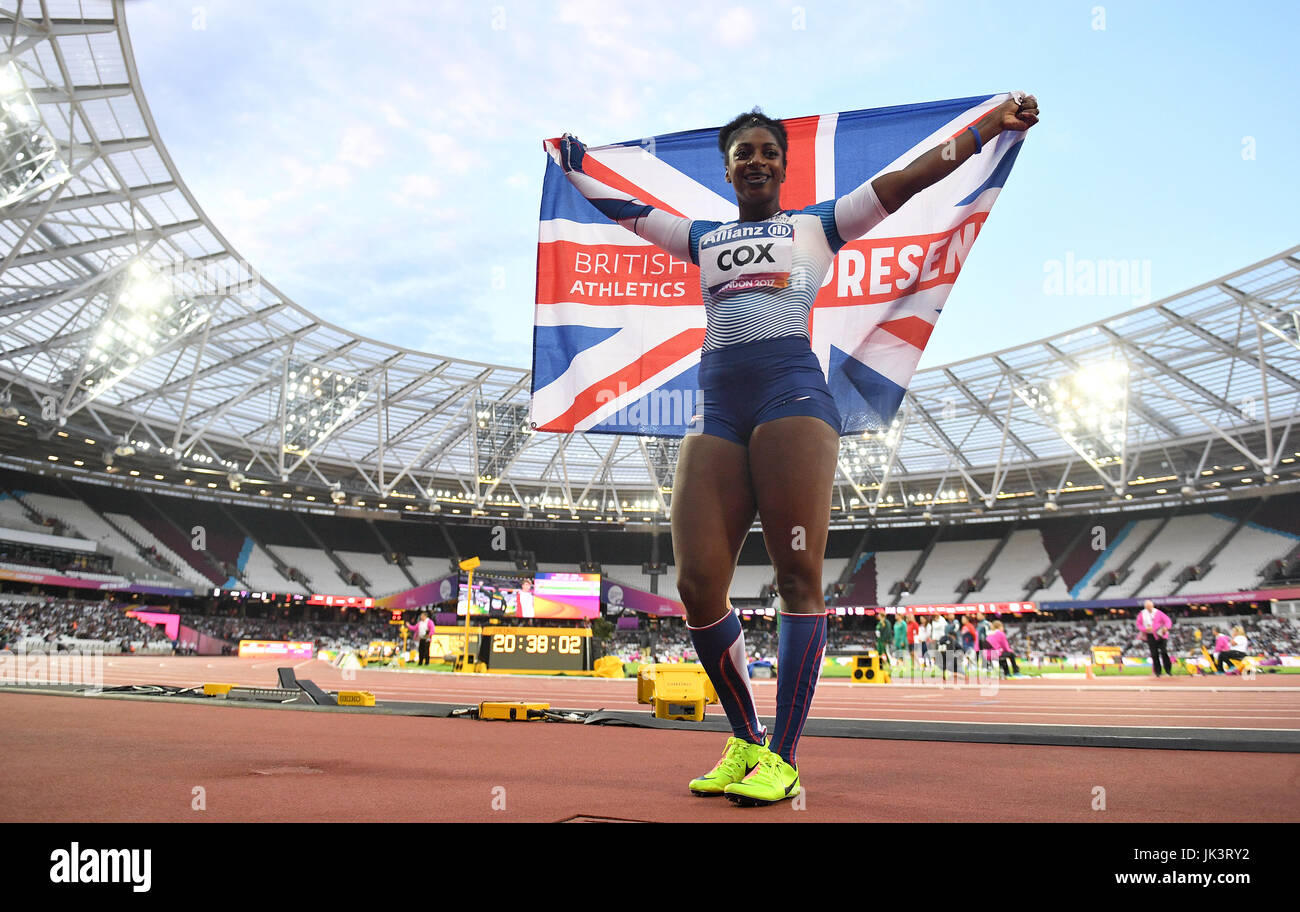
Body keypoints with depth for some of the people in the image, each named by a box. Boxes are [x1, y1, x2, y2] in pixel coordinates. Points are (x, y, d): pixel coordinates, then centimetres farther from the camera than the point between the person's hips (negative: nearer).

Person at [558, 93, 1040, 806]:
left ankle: (781, 759, -4)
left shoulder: (816, 224, 20)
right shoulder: (703, 238, 29)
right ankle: (744, 742, 10)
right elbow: (626, 210, 40)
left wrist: (991, 125, 8)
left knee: (797, 576, -11)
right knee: (698, 587, -7)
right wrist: (575, 172, 49)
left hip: (791, 393, -3)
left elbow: (905, 179, 14)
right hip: (715, 407, 4)